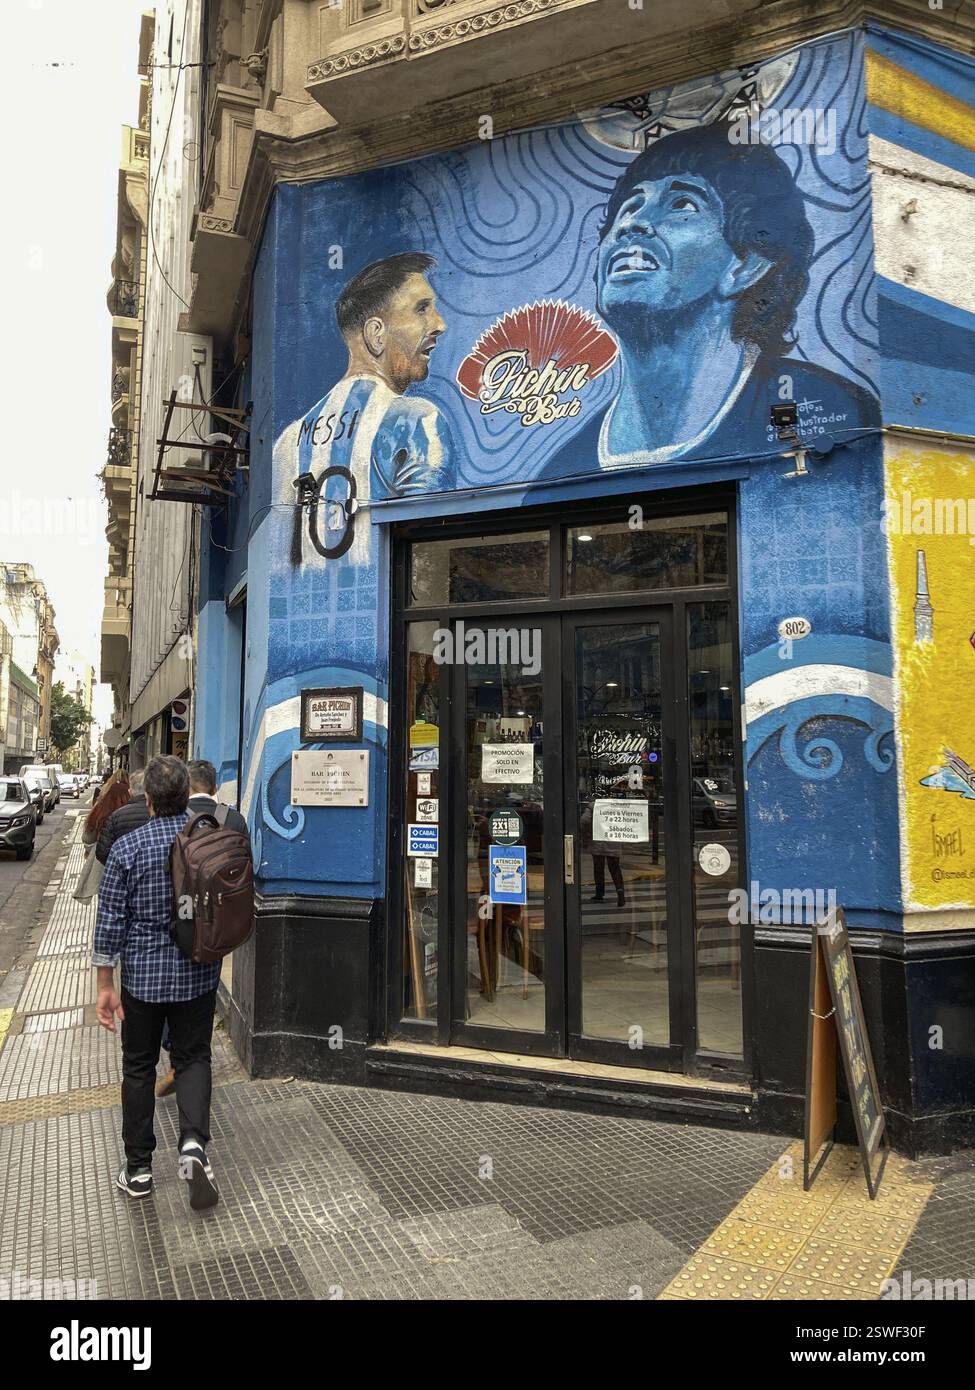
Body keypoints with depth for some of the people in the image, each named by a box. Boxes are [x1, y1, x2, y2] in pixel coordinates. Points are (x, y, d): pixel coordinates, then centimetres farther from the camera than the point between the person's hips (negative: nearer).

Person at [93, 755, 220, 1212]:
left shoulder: (127, 848, -13)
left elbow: (110, 921, -10)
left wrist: (105, 985, -3)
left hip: (143, 976, -1)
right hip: (198, 974, 1)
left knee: (139, 1067, 14)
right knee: (193, 1058, 14)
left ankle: (138, 1169, 23)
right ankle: (193, 1144, -7)